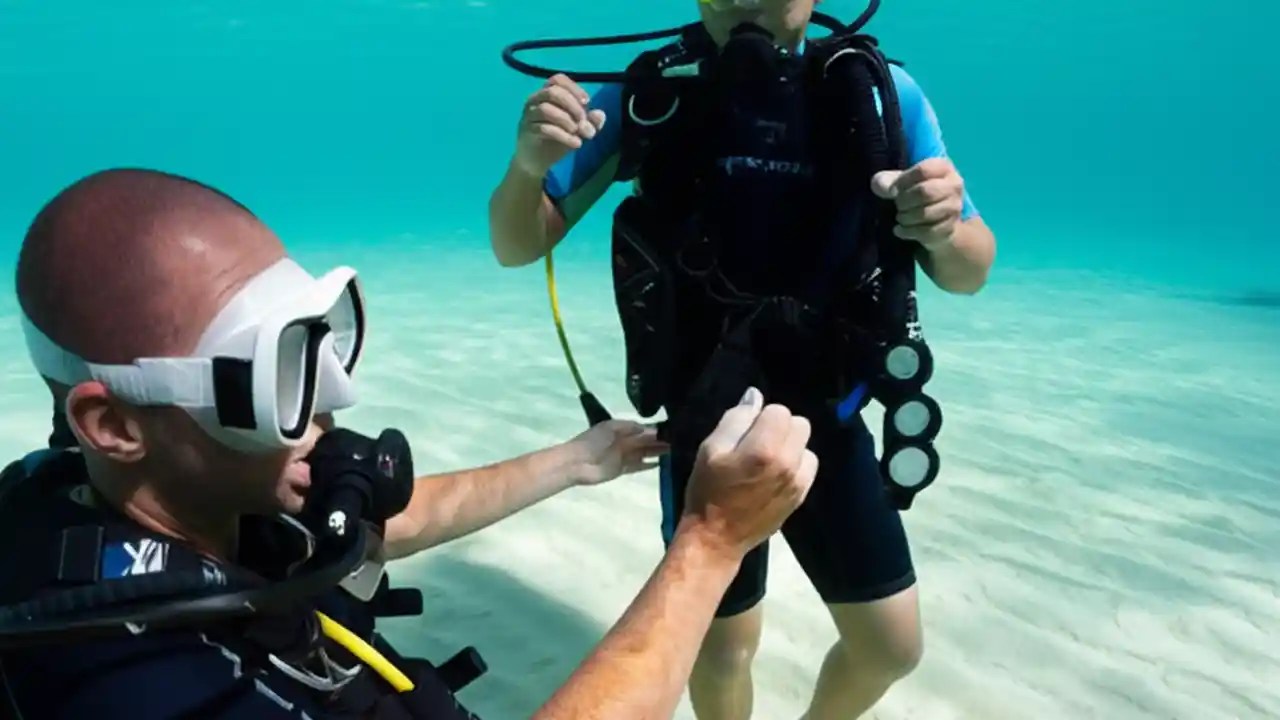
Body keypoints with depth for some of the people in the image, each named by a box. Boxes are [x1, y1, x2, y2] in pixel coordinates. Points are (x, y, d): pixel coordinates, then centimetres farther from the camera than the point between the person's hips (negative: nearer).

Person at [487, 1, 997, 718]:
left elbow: (969, 275, -5)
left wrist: (948, 230, -29)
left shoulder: (880, 93, -10)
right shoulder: (647, 97, -12)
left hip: (827, 420, 2)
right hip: (704, 429, -1)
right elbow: (516, 248, -10)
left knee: (891, 644, 12)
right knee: (724, 643, 11)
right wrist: (527, 164, -33)